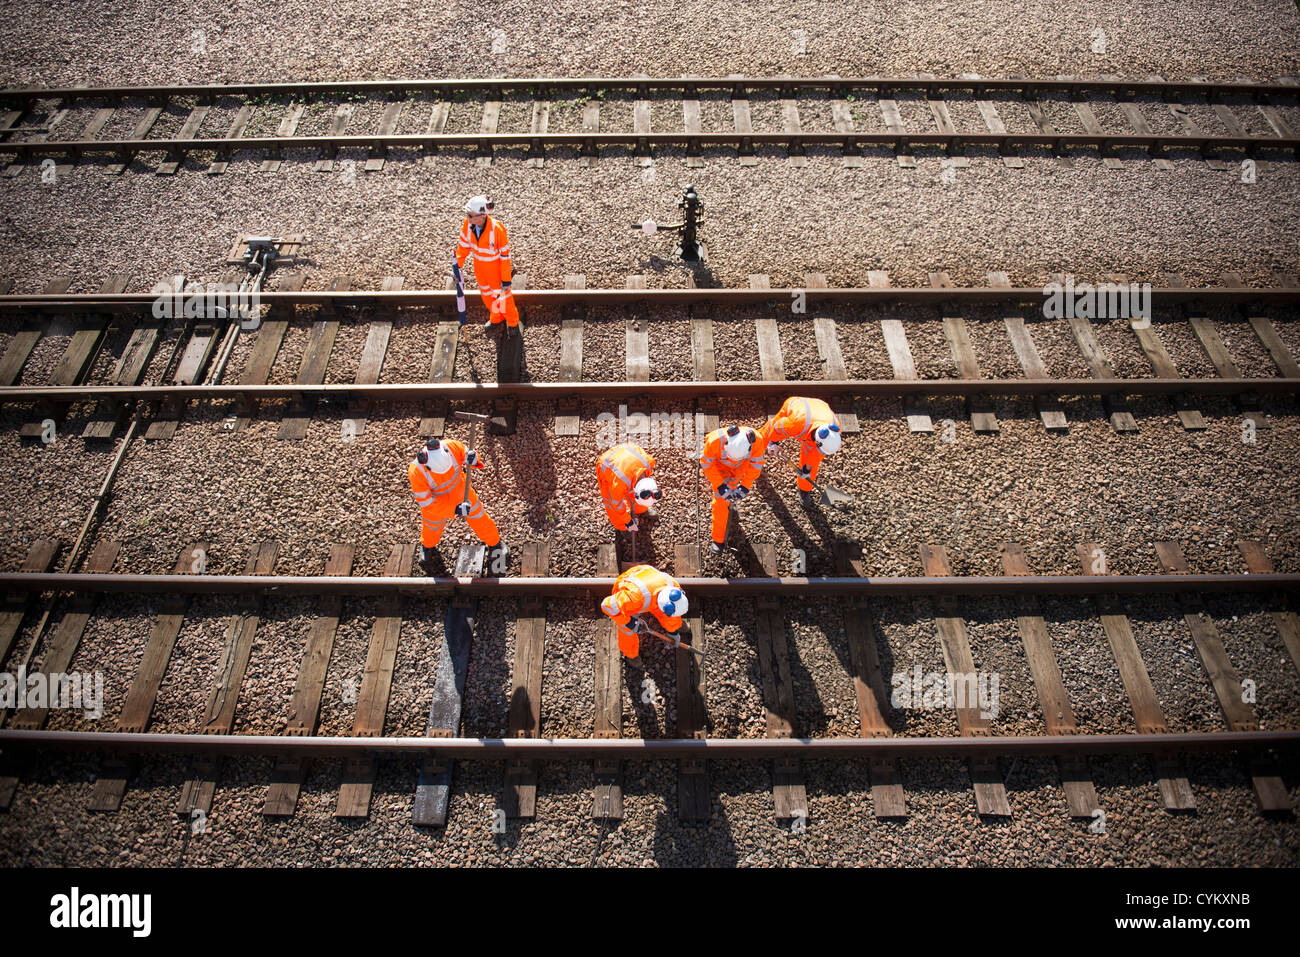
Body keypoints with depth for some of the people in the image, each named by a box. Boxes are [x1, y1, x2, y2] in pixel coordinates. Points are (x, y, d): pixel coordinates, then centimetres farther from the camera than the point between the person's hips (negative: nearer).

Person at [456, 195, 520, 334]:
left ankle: (512, 321, 42)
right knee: (486, 293, 24)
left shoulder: (497, 229, -33)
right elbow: (463, 245, -1)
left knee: (502, 294, 15)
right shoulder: (467, 224, -19)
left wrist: (506, 279, -18)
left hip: (495, 267, -5)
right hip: (479, 265, 5)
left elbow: (505, 255, -23)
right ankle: (496, 317, 52)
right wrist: (458, 265, -1)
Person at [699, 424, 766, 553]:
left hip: (741, 466, 2)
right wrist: (720, 485, -24)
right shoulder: (715, 441, -42)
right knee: (720, 500, -5)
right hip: (719, 464, -2)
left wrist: (744, 487, -21)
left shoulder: (756, 440, -37)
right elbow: (706, 463, -23)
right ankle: (718, 540, 10)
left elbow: (756, 464, -19)